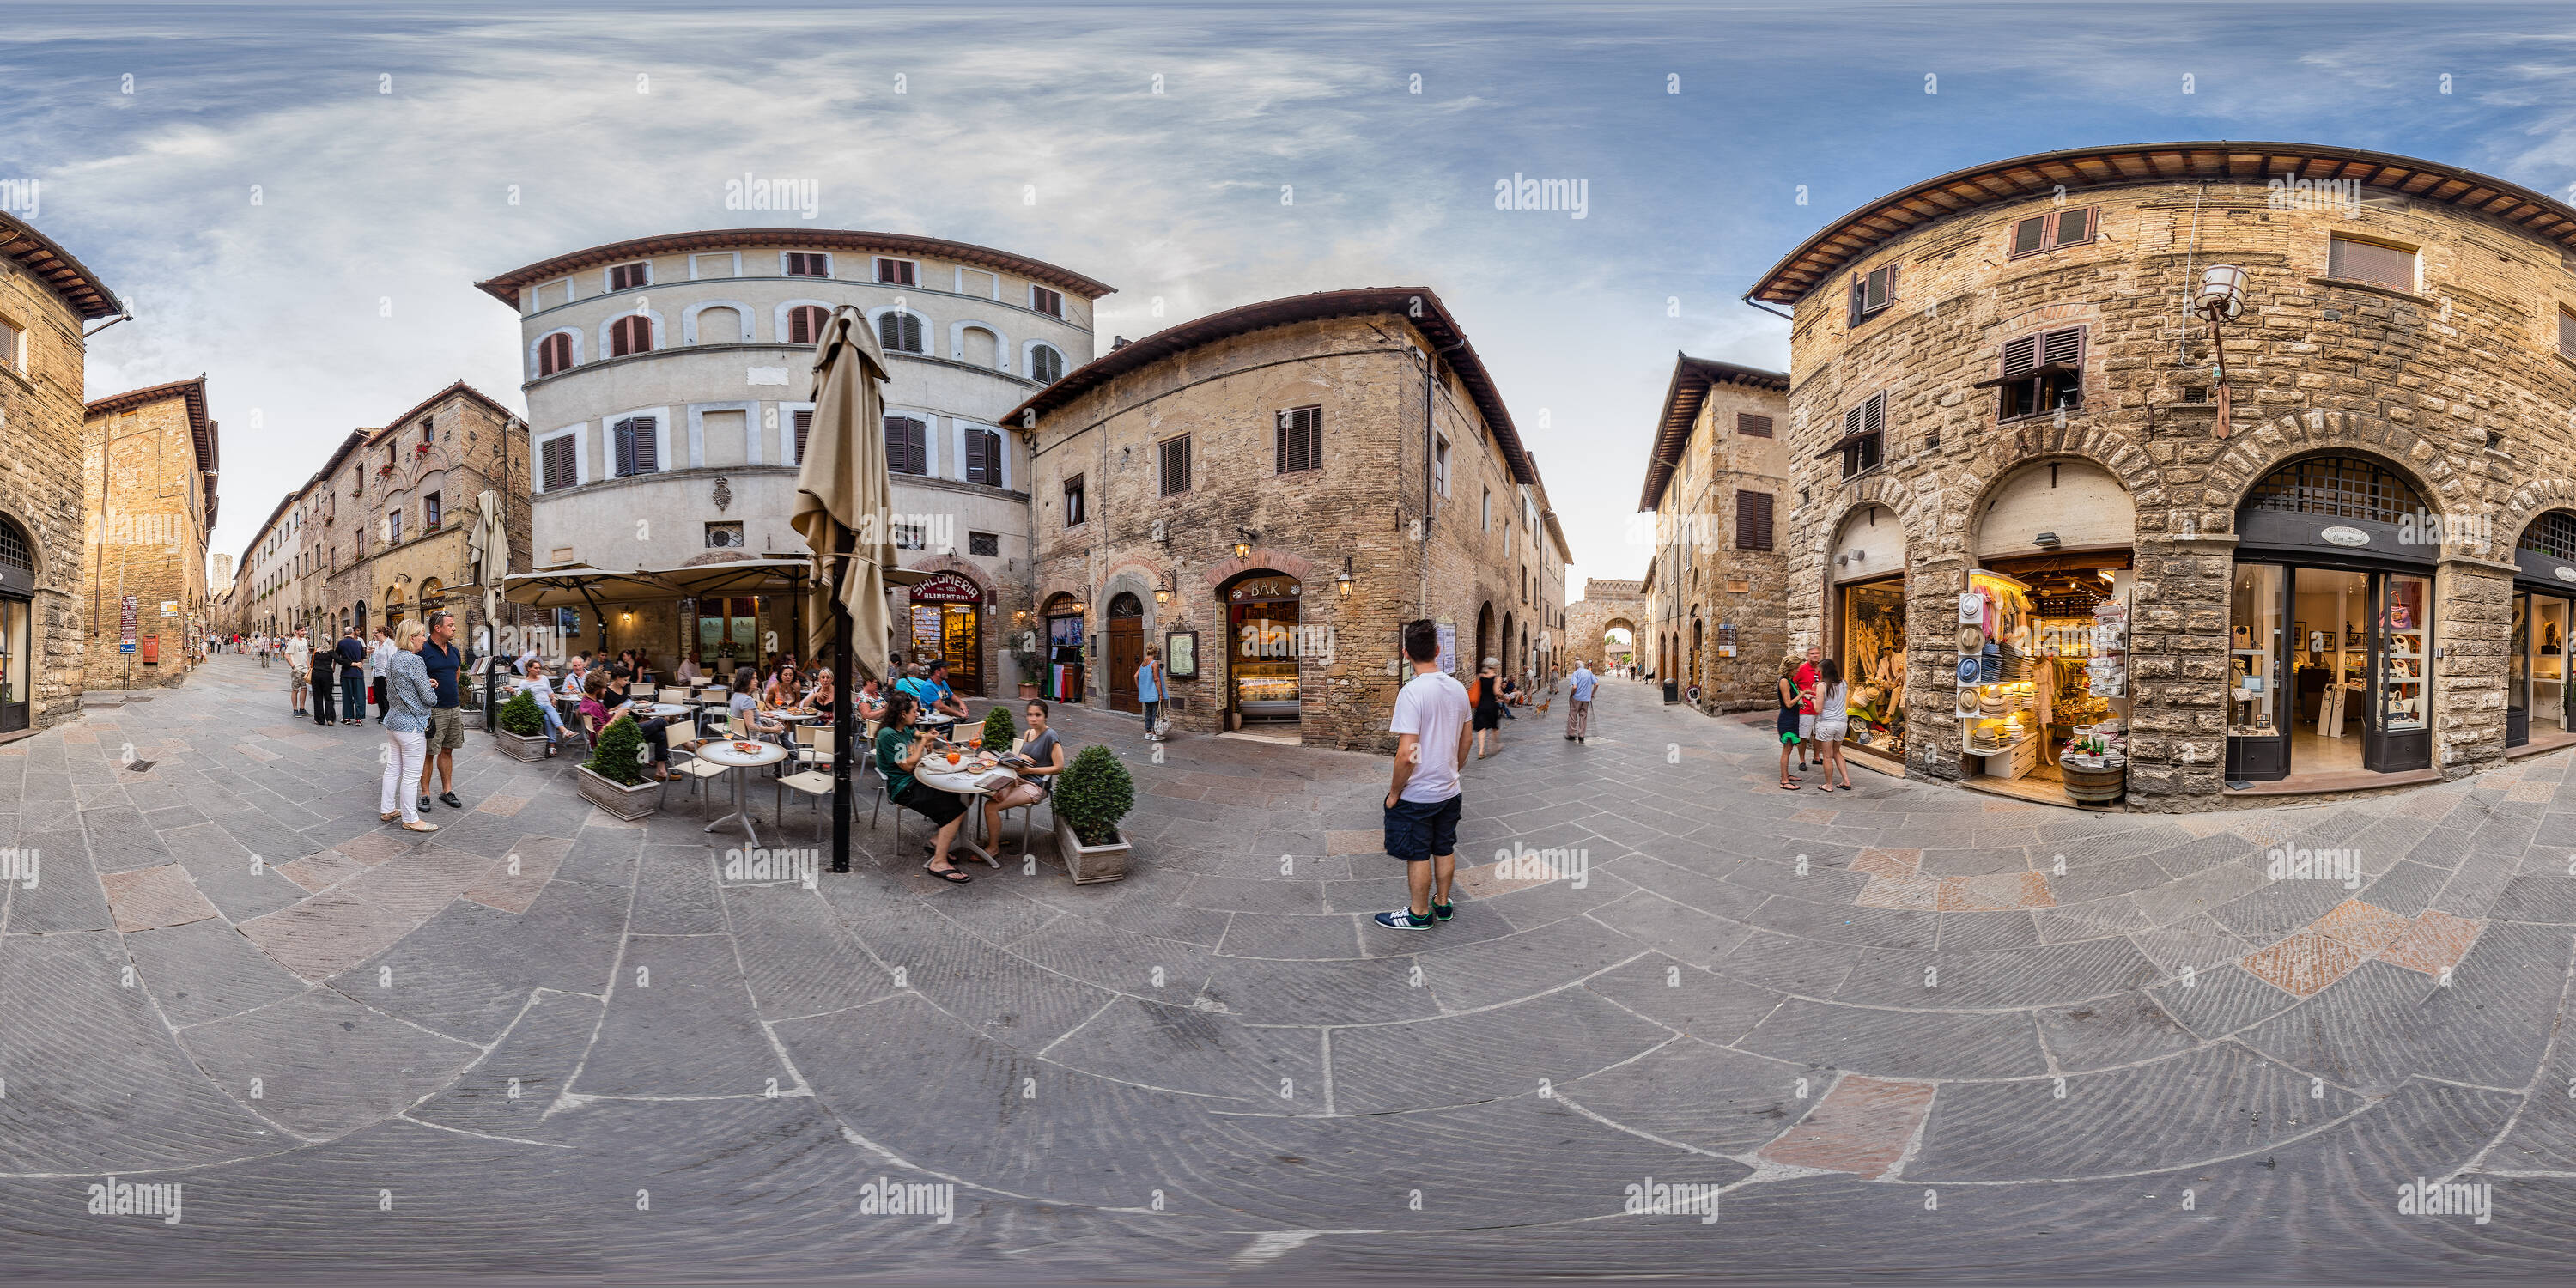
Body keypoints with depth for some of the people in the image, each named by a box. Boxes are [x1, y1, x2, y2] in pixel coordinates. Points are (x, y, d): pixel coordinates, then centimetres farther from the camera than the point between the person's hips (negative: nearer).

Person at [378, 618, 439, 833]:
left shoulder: (393, 659, 9)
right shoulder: (414, 661, -19)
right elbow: (429, 697, -18)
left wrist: (426, 686, 10)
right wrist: (433, 689, 6)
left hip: (392, 721, 9)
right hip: (412, 725, -9)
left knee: (392, 768, 19)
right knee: (411, 775, -1)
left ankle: (387, 809, 30)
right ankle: (410, 819, 7)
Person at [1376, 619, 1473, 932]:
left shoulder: (1412, 691, -23)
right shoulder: (1458, 688, 0)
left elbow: (1407, 754, -25)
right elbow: (1467, 738, 12)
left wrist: (1394, 792, -12)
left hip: (1417, 795, -7)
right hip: (1449, 789, 7)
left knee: (1418, 856, 7)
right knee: (1444, 850, 19)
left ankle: (1419, 914, 20)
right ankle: (1442, 904, 33)